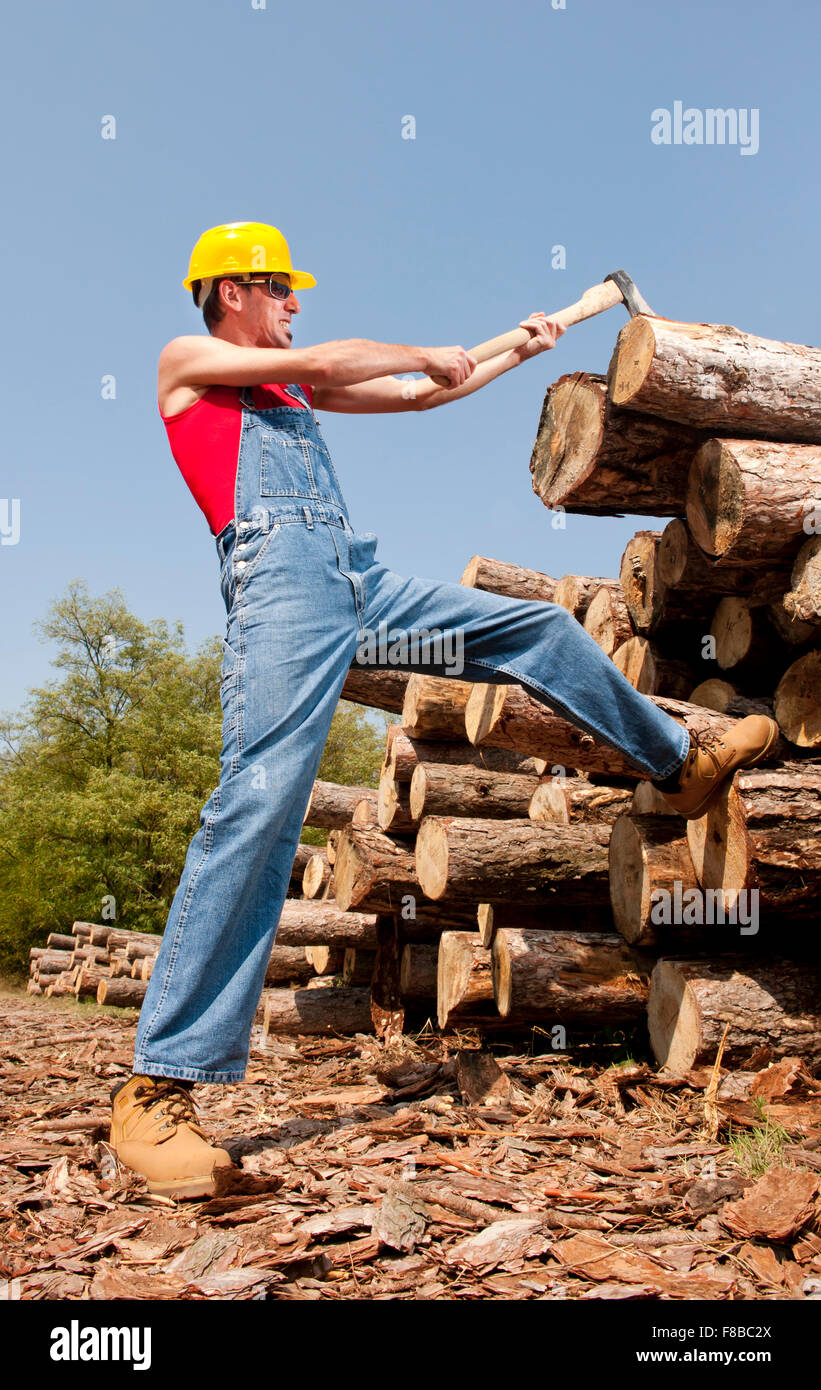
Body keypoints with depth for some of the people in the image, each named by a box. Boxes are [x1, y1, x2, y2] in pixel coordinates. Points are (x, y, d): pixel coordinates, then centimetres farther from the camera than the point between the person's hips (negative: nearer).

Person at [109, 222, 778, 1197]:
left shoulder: (288, 384, 31)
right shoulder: (186, 361, 12)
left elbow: (421, 397, 35)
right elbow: (328, 362, -1)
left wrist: (518, 351, 37)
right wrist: (431, 353, 13)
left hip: (364, 584, 8)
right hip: (281, 580, -8)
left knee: (542, 629, 12)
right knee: (258, 803, -22)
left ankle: (684, 762, 31)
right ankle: (158, 1086, -19)